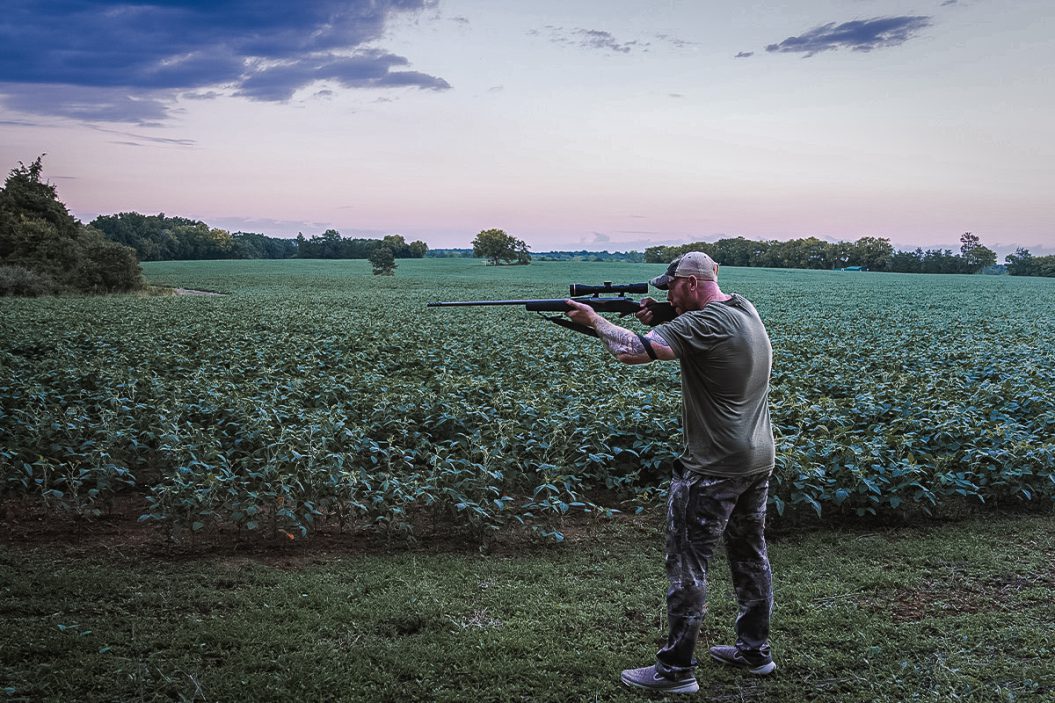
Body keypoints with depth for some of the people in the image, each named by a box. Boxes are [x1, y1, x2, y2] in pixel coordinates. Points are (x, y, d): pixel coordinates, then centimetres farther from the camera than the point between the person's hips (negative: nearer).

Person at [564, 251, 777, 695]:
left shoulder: (702, 323, -21)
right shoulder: (745, 310, 8)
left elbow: (632, 352, -27)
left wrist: (594, 319, -12)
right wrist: (656, 322, 2)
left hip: (714, 467, -9)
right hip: (758, 459, 9)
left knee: (687, 565, 0)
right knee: (750, 554, 19)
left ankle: (676, 670, 7)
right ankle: (755, 650, 32)